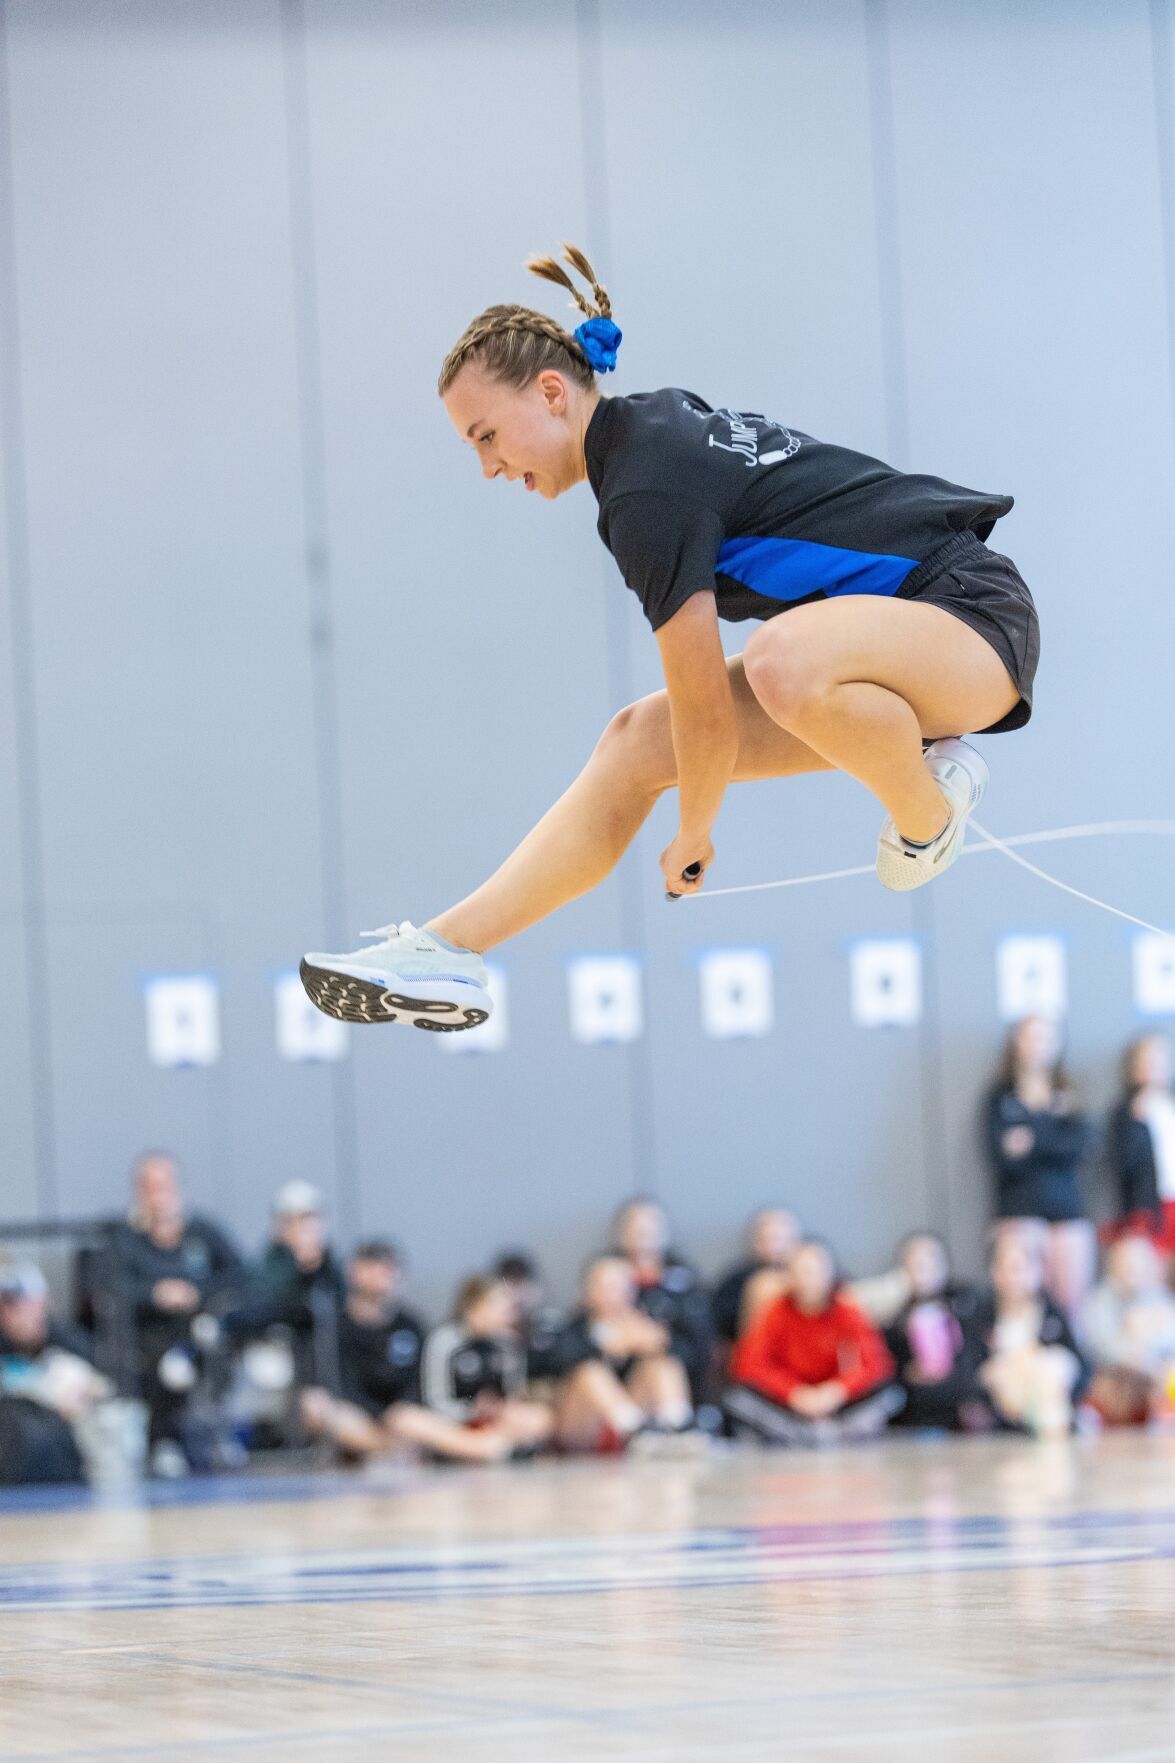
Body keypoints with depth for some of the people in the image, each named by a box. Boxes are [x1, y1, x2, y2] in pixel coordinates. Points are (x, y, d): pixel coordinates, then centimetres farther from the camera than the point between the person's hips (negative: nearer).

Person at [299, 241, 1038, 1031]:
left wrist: (694, 834, 0)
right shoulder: (664, 419, 8)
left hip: (970, 611, -10)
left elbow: (706, 709, -18)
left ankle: (928, 808, -13)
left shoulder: (649, 496, -20)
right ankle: (446, 951, 4)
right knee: (639, 740, 6)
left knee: (783, 662, -41)